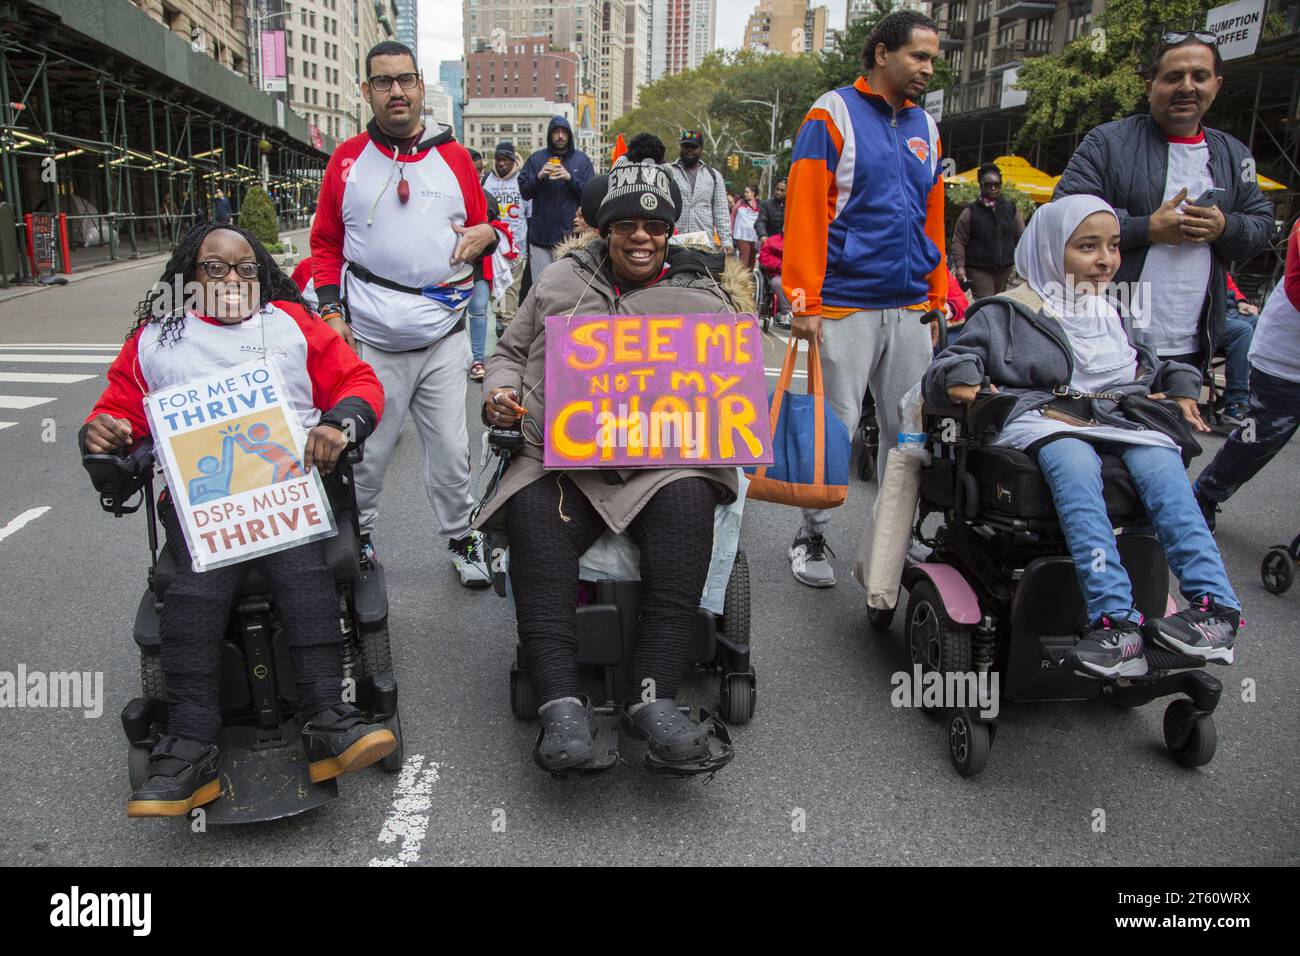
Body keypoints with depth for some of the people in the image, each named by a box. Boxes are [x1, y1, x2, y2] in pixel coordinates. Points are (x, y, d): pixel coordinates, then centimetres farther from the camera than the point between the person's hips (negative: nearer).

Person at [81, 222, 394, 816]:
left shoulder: (291, 323, 23)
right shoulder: (154, 339, 26)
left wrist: (339, 424, -7)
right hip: (196, 493, 1)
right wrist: (99, 432, -1)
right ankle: (193, 750, -32)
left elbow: (358, 381, 15)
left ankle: (327, 724, -36)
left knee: (302, 566, -32)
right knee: (200, 582, -31)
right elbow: (119, 409, 24)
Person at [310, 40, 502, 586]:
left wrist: (487, 233, -8)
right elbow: (326, 242, 11)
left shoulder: (454, 158, 7)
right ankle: (358, 537, 29)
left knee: (451, 451, 5)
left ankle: (460, 539, 23)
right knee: (364, 453, 8)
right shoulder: (347, 160, 5)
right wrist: (332, 310, 1)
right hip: (370, 344, 0)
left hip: (443, 340, 1)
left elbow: (483, 224, 16)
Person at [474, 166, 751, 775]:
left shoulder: (705, 299, 16)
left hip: (664, 461, 0)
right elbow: (511, 351, 26)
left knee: (688, 505, -35)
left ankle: (654, 696, -36)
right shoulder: (562, 281, 20)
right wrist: (500, 392, 3)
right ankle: (560, 703, -37)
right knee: (533, 517, -33)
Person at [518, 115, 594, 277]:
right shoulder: (536, 158, 7)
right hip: (541, 234, 1)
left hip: (570, 234, -1)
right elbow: (524, 192, 5)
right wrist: (539, 177, -13)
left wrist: (570, 178, -16)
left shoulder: (581, 159, 6)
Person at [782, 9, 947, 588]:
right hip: (844, 307, -6)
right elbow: (805, 210, -9)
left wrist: (939, 298, 14)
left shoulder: (925, 127, 17)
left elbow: (933, 219, 20)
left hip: (910, 309, 6)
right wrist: (805, 299, -14)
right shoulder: (833, 115, -2)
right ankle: (812, 537, 16)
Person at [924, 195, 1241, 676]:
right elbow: (942, 373, 11)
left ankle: (1214, 603, -39)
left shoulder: (1116, 320, 32)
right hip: (1040, 421, -4)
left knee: (1161, 462, -31)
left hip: (1120, 423, 5)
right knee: (1073, 463, -39)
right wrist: (961, 380, -12)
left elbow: (1156, 370, 41)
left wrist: (1180, 387, 19)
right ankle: (1116, 618, -51)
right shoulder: (1004, 314, 15)